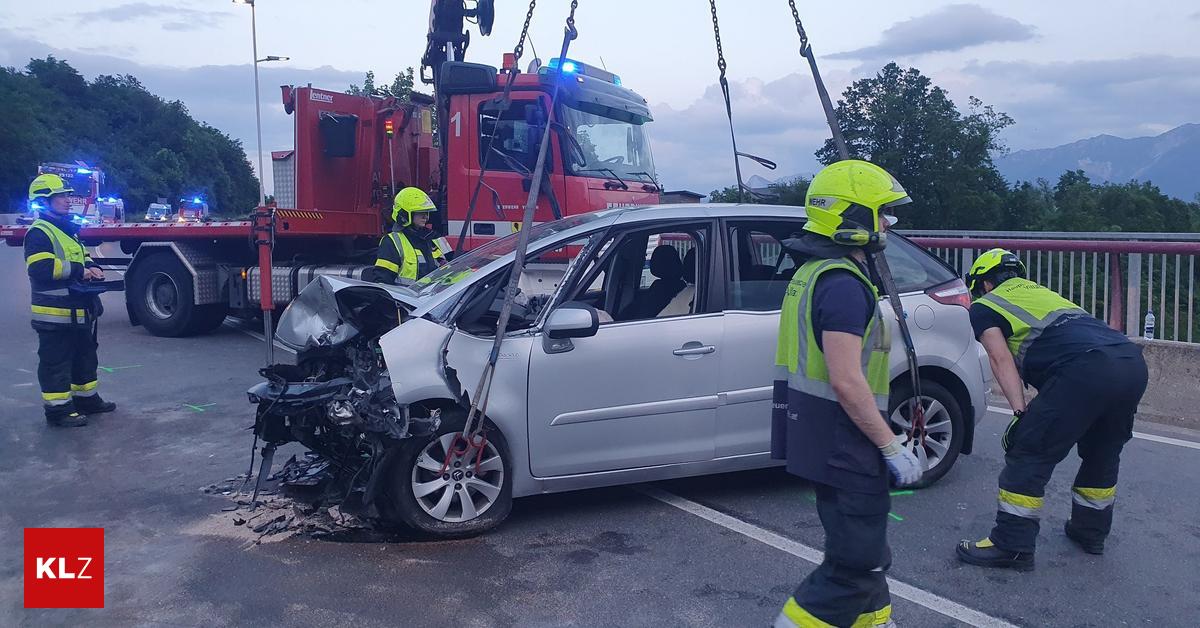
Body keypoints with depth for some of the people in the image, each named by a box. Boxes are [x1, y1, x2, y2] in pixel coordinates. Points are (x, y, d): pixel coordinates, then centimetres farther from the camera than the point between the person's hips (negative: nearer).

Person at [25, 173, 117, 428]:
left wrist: (92, 267, 3)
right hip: (55, 313, -10)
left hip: (79, 310, 10)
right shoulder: (38, 233, -14)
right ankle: (57, 409, 4)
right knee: (56, 361, -2)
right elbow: (41, 268, -26)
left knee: (84, 356, 19)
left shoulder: (67, 230, 17)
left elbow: (81, 257, 26)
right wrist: (78, 271, -23)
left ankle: (86, 398, 32)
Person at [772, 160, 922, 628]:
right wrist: (891, 446, -19)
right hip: (842, 444, -10)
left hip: (822, 437, 10)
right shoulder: (843, 284, -20)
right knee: (855, 563, 0)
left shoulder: (816, 273, 12)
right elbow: (846, 381, -25)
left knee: (864, 549, 22)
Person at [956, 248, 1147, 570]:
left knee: (1029, 452, 0)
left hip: (1086, 369, -8)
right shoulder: (1041, 292, 37)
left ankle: (1011, 546, 3)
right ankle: (1090, 531, 40)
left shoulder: (984, 306, 16)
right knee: (1102, 452, 26)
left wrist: (1020, 412, -5)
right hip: (1134, 364, 8)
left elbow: (1001, 359, 1)